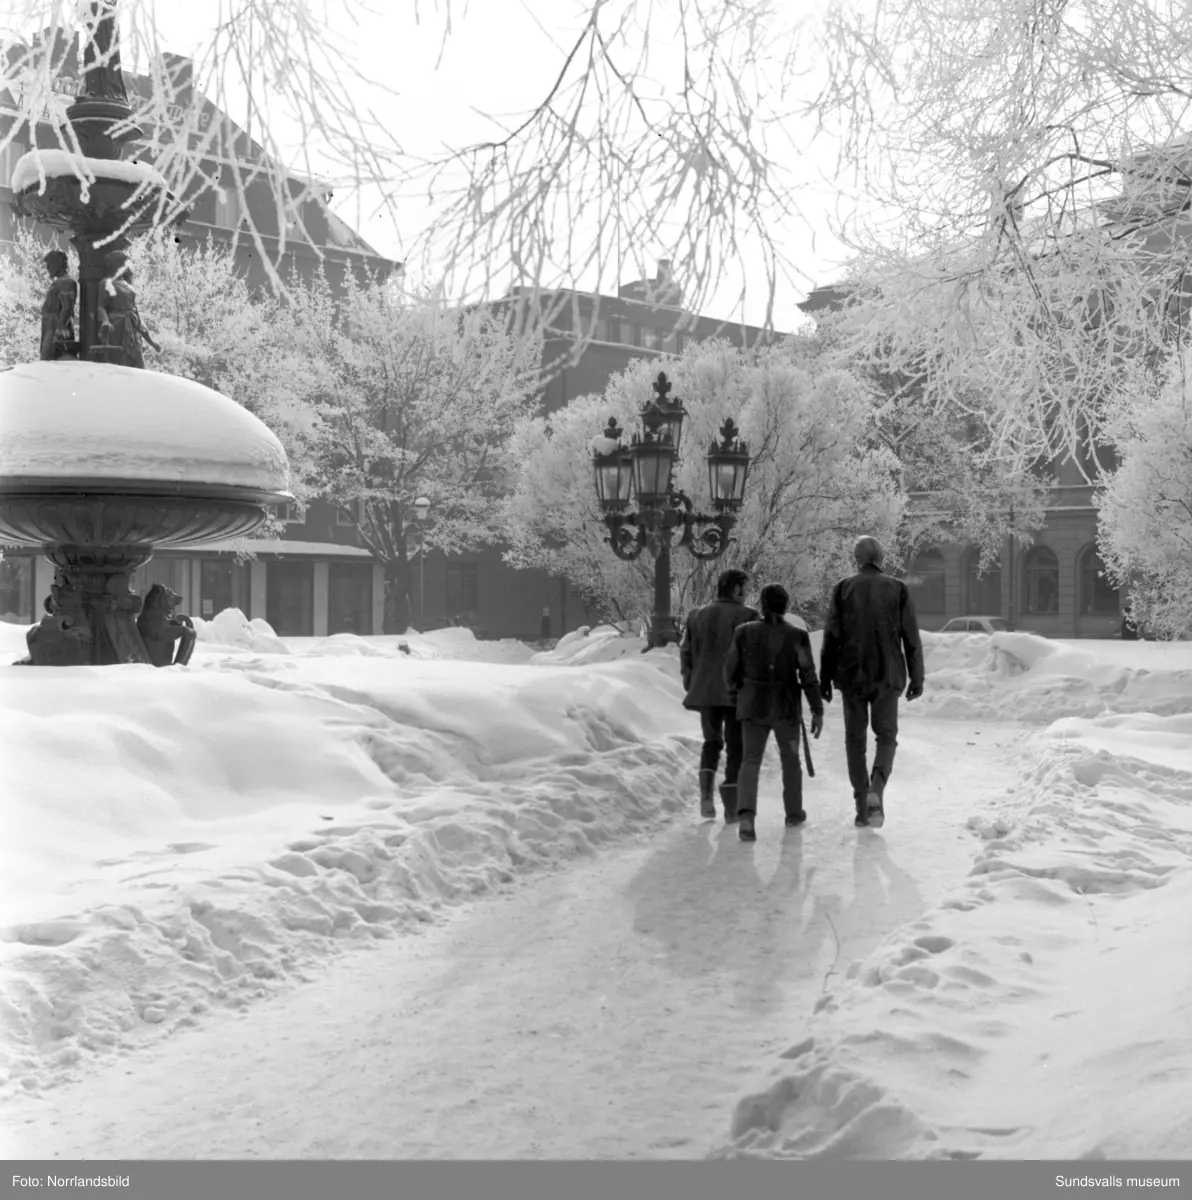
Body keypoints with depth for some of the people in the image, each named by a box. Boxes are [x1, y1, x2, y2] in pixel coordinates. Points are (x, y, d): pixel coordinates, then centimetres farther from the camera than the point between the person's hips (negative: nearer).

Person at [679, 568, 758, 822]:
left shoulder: (697, 616, 7)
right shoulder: (745, 616, -8)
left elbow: (686, 653, 10)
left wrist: (691, 687, 18)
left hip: (704, 692, 4)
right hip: (737, 692, -4)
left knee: (712, 741, 19)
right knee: (735, 747, 7)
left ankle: (706, 792, -3)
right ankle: (731, 808, 6)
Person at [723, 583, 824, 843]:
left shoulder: (744, 633, -5)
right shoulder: (797, 636, -11)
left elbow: (731, 671, 2)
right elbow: (808, 677, -11)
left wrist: (733, 694, 21)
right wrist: (817, 711, -6)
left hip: (752, 705, 1)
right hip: (786, 708, -1)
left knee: (750, 760, 2)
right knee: (790, 758, 19)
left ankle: (746, 814, -19)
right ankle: (793, 812, 33)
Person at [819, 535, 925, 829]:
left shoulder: (843, 588, 0)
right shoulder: (898, 589, 0)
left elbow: (831, 636, -1)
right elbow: (911, 638, 0)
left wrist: (825, 678, 5)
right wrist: (917, 677, 7)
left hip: (851, 674, 0)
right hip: (887, 674, 0)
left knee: (855, 738, 9)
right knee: (886, 735, 10)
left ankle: (862, 806, 9)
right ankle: (876, 790, -14)